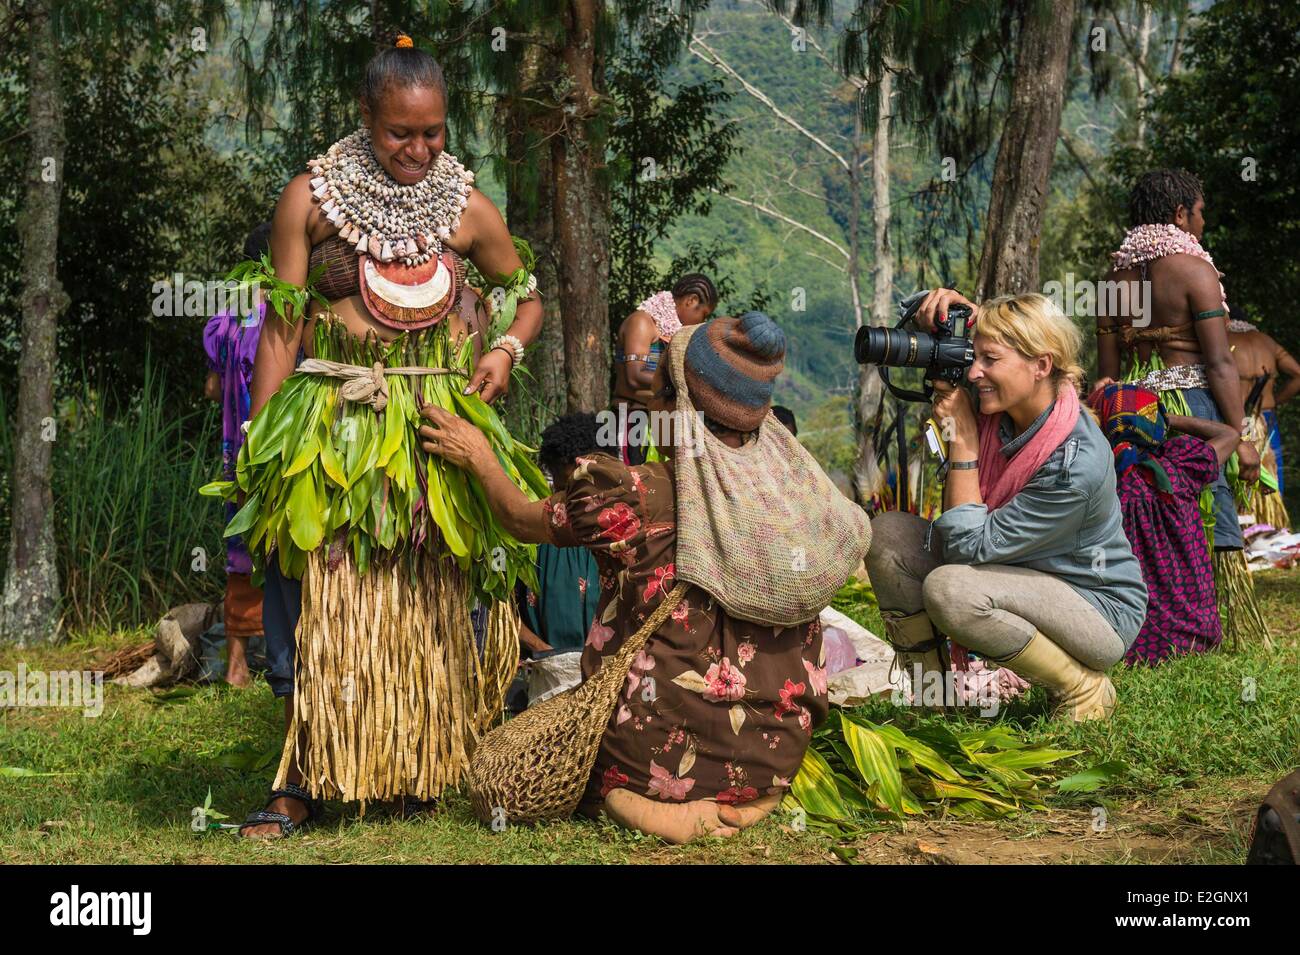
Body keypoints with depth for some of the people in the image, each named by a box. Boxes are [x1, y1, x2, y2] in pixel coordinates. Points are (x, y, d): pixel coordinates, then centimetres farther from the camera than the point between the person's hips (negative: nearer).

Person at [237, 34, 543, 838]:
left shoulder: (468, 209, 5)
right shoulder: (312, 199, 0)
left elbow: (527, 298, 19)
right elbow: (281, 326, 1)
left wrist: (506, 349, -3)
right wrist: (261, 437, -5)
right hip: (334, 420, -1)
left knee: (439, 595, 4)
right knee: (315, 592, -8)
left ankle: (440, 764, 17)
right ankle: (304, 779, 0)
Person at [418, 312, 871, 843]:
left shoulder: (637, 498, -15)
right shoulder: (797, 488, -5)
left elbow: (523, 520, 3)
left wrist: (480, 459, 21)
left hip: (663, 755, -5)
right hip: (775, 756, 6)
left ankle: (645, 800, -4)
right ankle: (741, 799, 10)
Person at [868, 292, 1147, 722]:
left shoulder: (1077, 464, -30)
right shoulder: (997, 411, -9)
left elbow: (970, 546, -27)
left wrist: (962, 440, -24)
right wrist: (944, 306, -13)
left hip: (1100, 611, -8)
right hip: (1022, 581, 8)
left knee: (949, 588, -34)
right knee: (887, 534, -10)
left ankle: (1082, 690, -14)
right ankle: (931, 696, -1)